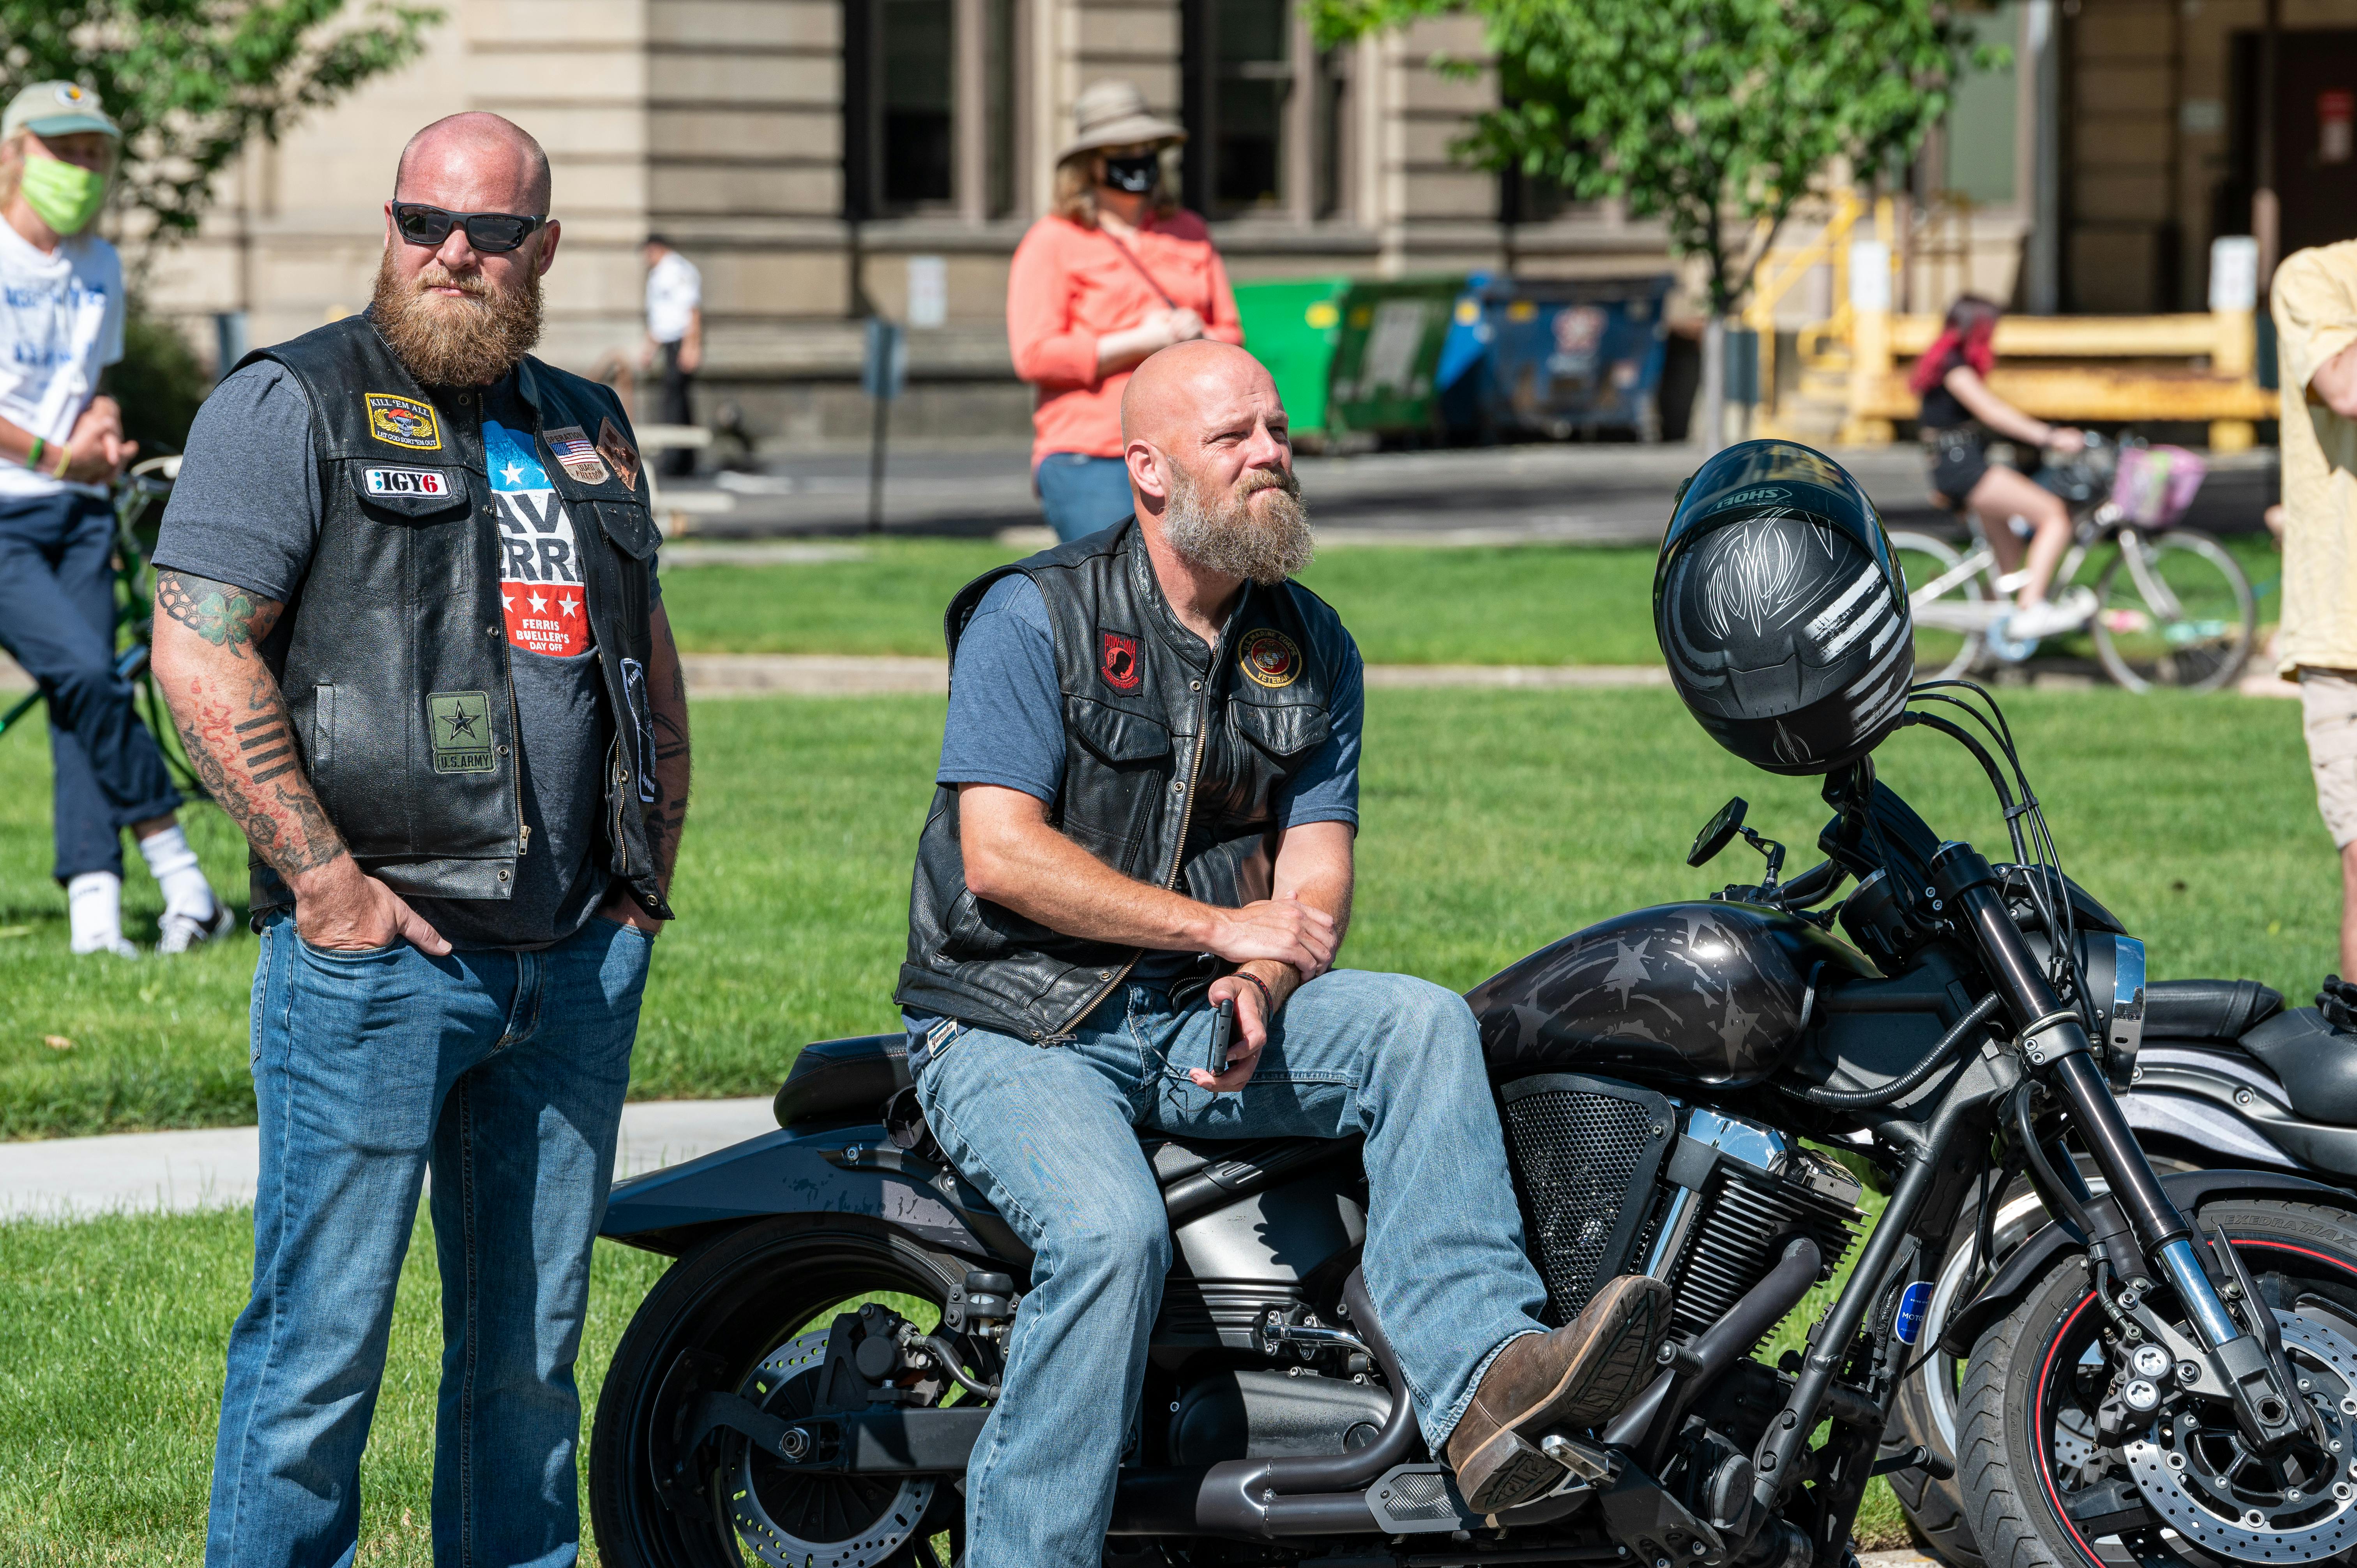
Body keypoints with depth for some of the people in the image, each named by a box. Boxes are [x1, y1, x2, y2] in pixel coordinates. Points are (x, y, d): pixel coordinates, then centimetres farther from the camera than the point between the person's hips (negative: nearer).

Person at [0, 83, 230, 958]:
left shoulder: (100, 268, 14)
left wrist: (103, 431, 1)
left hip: (78, 510, 6)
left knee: (80, 703, -4)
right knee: (86, 673, -20)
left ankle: (94, 910, -7)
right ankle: (178, 875, -13)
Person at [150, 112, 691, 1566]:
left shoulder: (590, 427, 17)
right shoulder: (293, 404, -3)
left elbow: (652, 655, 26)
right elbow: (200, 651, -12)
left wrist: (650, 870, 15)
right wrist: (323, 877, -15)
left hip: (577, 960, 6)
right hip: (373, 953, -6)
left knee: (531, 1346, 11)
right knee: (322, 1341, -5)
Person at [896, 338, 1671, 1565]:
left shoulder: (1311, 647, 11)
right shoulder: (1034, 617, -7)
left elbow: (1317, 864, 5)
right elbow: (999, 854, -16)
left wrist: (1260, 987, -18)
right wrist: (1226, 926, -19)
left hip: (1196, 1021, 5)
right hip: (1018, 1033, -5)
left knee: (1419, 1024, -21)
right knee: (1112, 1234, -31)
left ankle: (1479, 1380, -35)